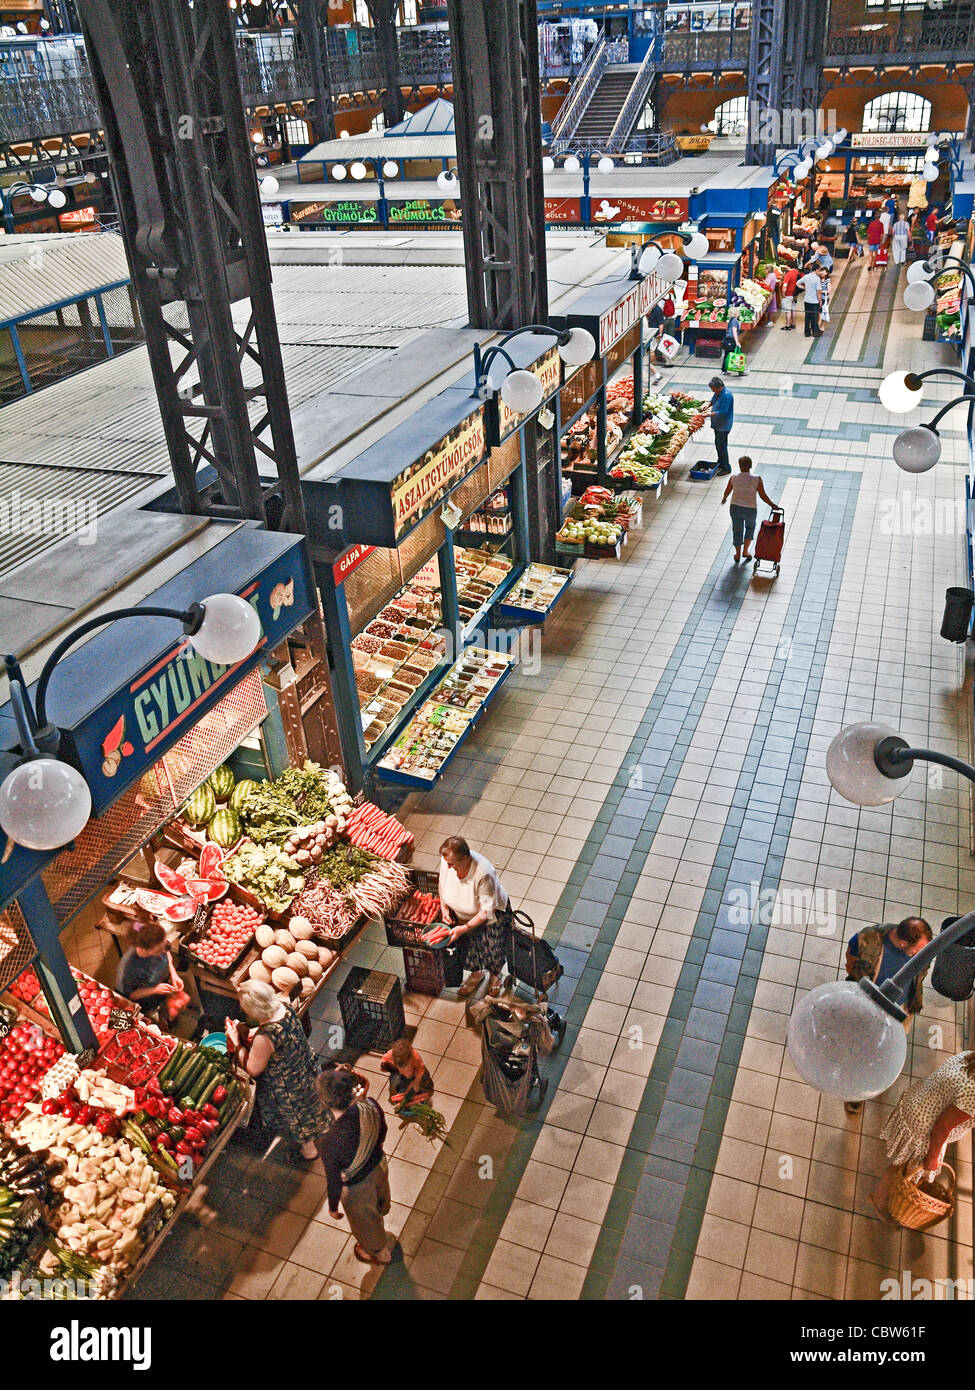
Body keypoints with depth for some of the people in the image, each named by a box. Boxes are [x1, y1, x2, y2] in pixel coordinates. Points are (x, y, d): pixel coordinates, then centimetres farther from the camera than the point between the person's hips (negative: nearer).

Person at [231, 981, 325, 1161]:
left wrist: (237, 1042, -17)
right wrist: (249, 1033, -6)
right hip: (307, 1068, 7)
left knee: (296, 1115, 23)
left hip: (288, 1085, -7)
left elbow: (253, 1070, -23)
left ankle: (309, 1149, 49)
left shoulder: (264, 1038, -41)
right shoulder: (283, 1005, -19)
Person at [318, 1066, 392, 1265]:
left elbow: (334, 1181, -25)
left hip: (357, 1187, -4)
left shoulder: (329, 1143, -44)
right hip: (379, 1165, 4)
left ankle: (377, 1252, 61)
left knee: (364, 1221, 31)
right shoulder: (370, 1105, -31)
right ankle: (381, 1212, 74)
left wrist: (333, 1208, -3)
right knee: (380, 1198, 40)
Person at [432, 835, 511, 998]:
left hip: (491, 914, -4)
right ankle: (476, 973, 33)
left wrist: (464, 928, -29)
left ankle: (495, 974, 29)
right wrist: (444, 908, -8)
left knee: (492, 949, -6)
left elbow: (487, 910, -28)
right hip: (462, 914, 4)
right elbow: (442, 884, 2)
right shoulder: (446, 860, -22)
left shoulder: (483, 873, -38)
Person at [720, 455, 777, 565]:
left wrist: (724, 499, 29)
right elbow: (763, 496, -10)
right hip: (750, 509, -1)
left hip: (736, 507, 1)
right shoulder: (757, 479, -13)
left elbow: (727, 492, 8)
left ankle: (738, 554, 26)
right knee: (750, 527, 27)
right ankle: (746, 551, 23)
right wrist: (773, 505, 3)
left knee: (737, 530, 17)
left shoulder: (734, 478, -7)